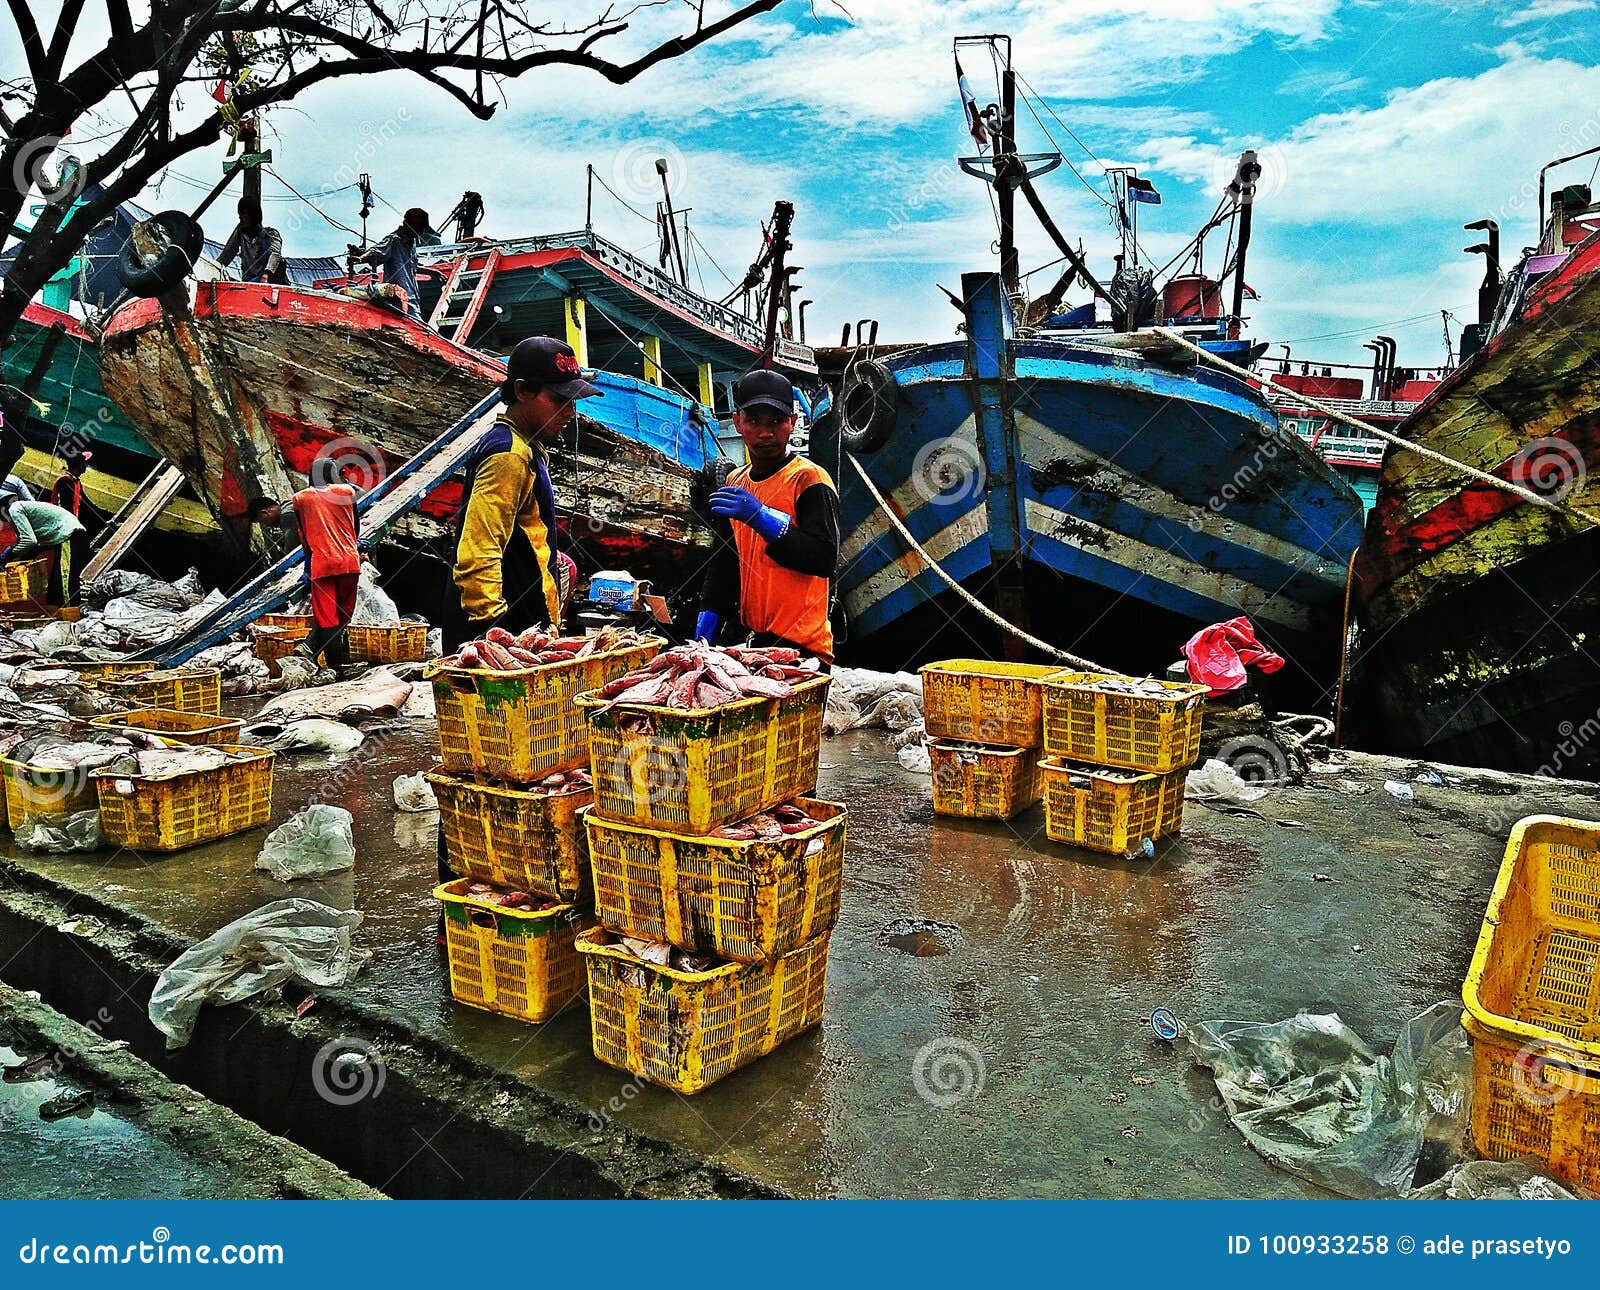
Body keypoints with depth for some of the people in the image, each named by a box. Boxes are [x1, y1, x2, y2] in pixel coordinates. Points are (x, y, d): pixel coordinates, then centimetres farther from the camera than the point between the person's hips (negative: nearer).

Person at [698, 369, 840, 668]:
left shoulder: (809, 479, -8)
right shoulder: (735, 483, 15)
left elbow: (824, 559, -20)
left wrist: (761, 517, -27)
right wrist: (705, 633, 14)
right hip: (749, 643, 7)